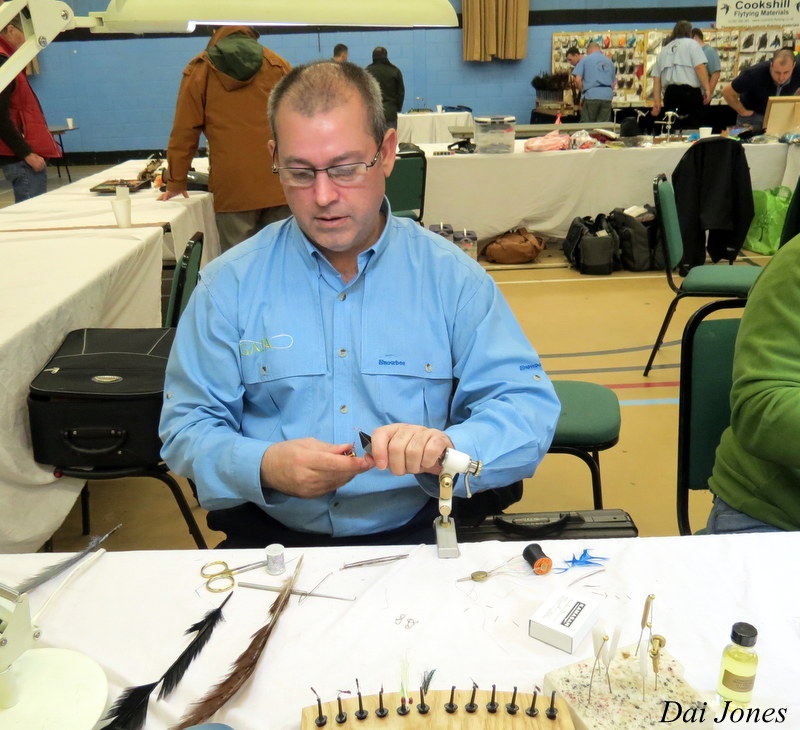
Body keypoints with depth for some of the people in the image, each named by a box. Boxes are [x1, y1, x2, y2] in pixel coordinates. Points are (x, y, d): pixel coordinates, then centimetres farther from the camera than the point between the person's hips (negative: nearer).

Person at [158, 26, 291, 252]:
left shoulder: (198, 70, 9)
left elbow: (184, 132, 8)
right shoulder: (277, 65, 12)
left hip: (232, 190, -1)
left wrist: (176, 181, 16)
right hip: (279, 186, 2)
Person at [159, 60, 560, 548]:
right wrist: (265, 466, -18)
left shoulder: (452, 276, 2)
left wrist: (447, 448, -23)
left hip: (421, 532, 0)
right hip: (278, 537, 1)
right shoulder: (230, 284, 3)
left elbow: (529, 406, -2)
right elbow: (187, 425, 4)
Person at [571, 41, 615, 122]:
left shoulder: (585, 59, 4)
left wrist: (582, 91, 10)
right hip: (607, 97, 3)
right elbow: (613, 83, 20)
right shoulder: (609, 61, 17)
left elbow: (578, 80, -4)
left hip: (591, 96, -3)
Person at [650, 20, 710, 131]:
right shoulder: (691, 44, 6)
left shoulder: (664, 50, 21)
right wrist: (707, 89, -7)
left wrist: (657, 102, 12)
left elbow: (656, 78, 14)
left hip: (669, 94, 5)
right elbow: (700, 67, -8)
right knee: (691, 129, -6)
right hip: (689, 92, -5)